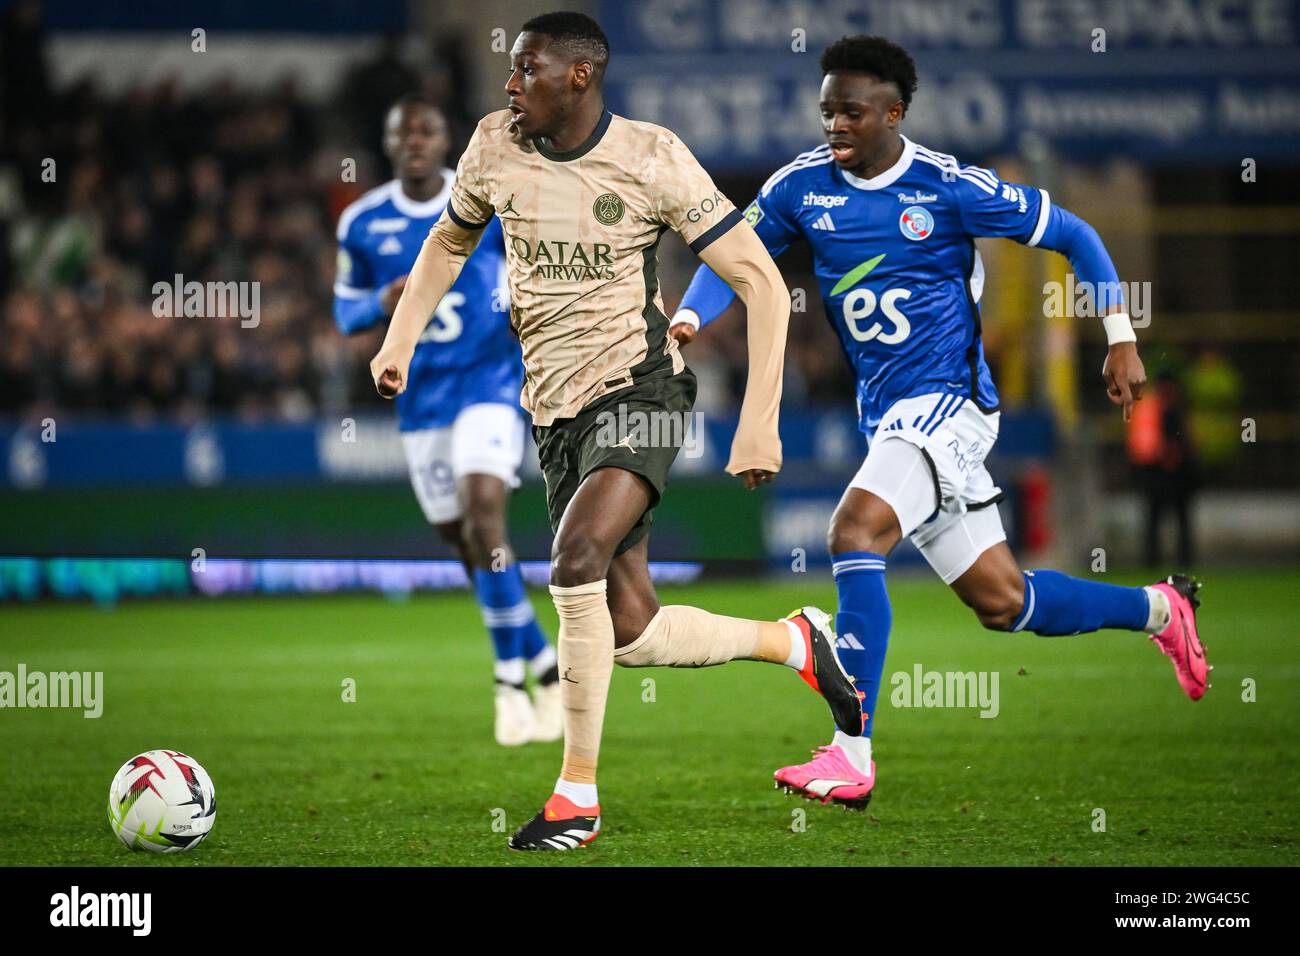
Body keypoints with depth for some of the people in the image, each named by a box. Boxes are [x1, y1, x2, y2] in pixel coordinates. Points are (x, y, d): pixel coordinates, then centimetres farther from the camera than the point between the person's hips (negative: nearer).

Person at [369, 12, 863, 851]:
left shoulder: (651, 158, -11)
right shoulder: (496, 147, 3)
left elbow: (761, 282, -8)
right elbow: (449, 241, 24)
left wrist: (759, 426, -15)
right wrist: (400, 341, 10)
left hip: (640, 390, -5)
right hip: (557, 408, 6)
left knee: (577, 562, -30)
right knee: (632, 636, 1)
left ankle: (579, 795, -21)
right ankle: (796, 642, 28)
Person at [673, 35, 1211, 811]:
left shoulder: (951, 188, -11)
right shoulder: (803, 185, 1)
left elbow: (1071, 233, -1)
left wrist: (1122, 340, -3)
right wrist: (688, 320, -15)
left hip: (949, 403, -6)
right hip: (887, 416, 6)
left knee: (856, 531, -29)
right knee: (1001, 602, 11)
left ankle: (853, 757, -30)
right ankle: (1160, 611, 37)